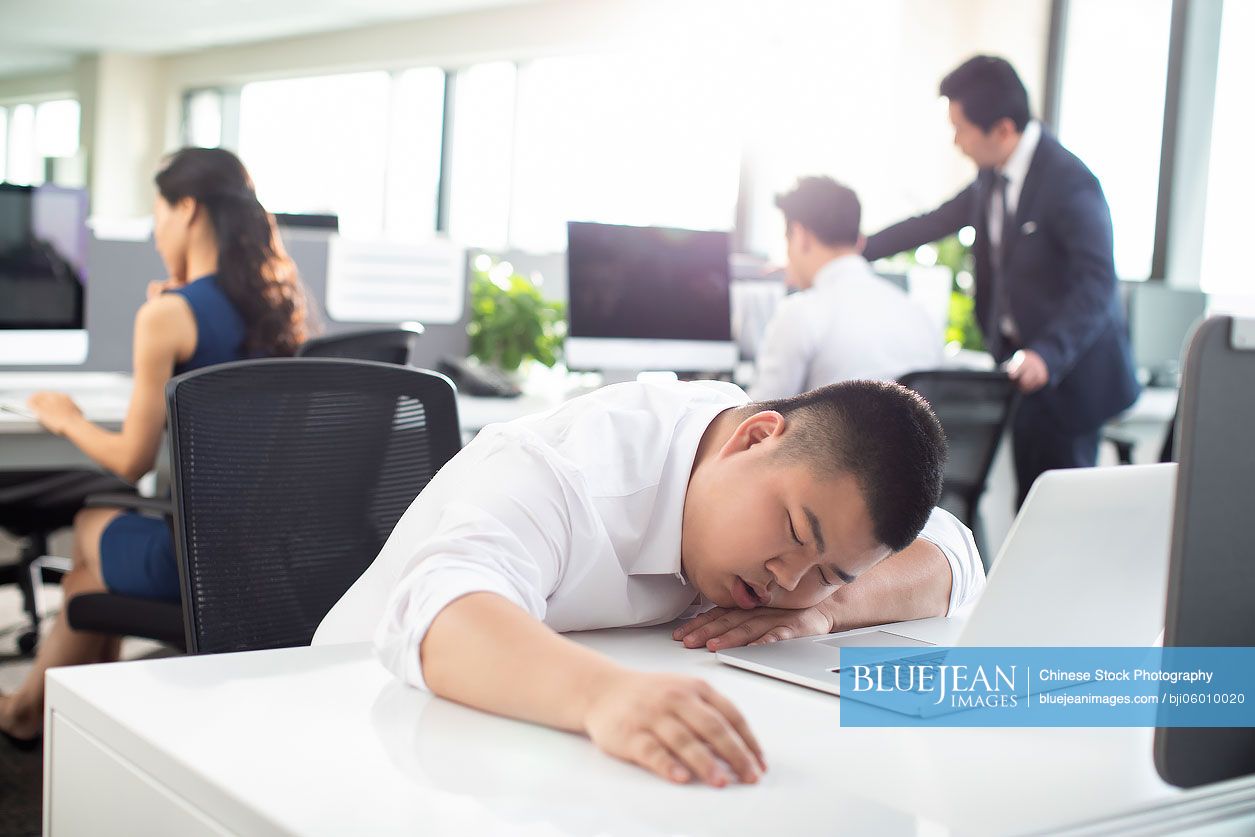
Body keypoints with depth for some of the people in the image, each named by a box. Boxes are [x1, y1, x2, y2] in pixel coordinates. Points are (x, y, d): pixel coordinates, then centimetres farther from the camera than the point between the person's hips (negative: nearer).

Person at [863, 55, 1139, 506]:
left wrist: (1047, 356, -40)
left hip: (1067, 372, -8)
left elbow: (1097, 284, -28)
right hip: (1024, 368, 8)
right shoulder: (993, 177, 6)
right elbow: (934, 223, 18)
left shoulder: (1068, 182, -22)